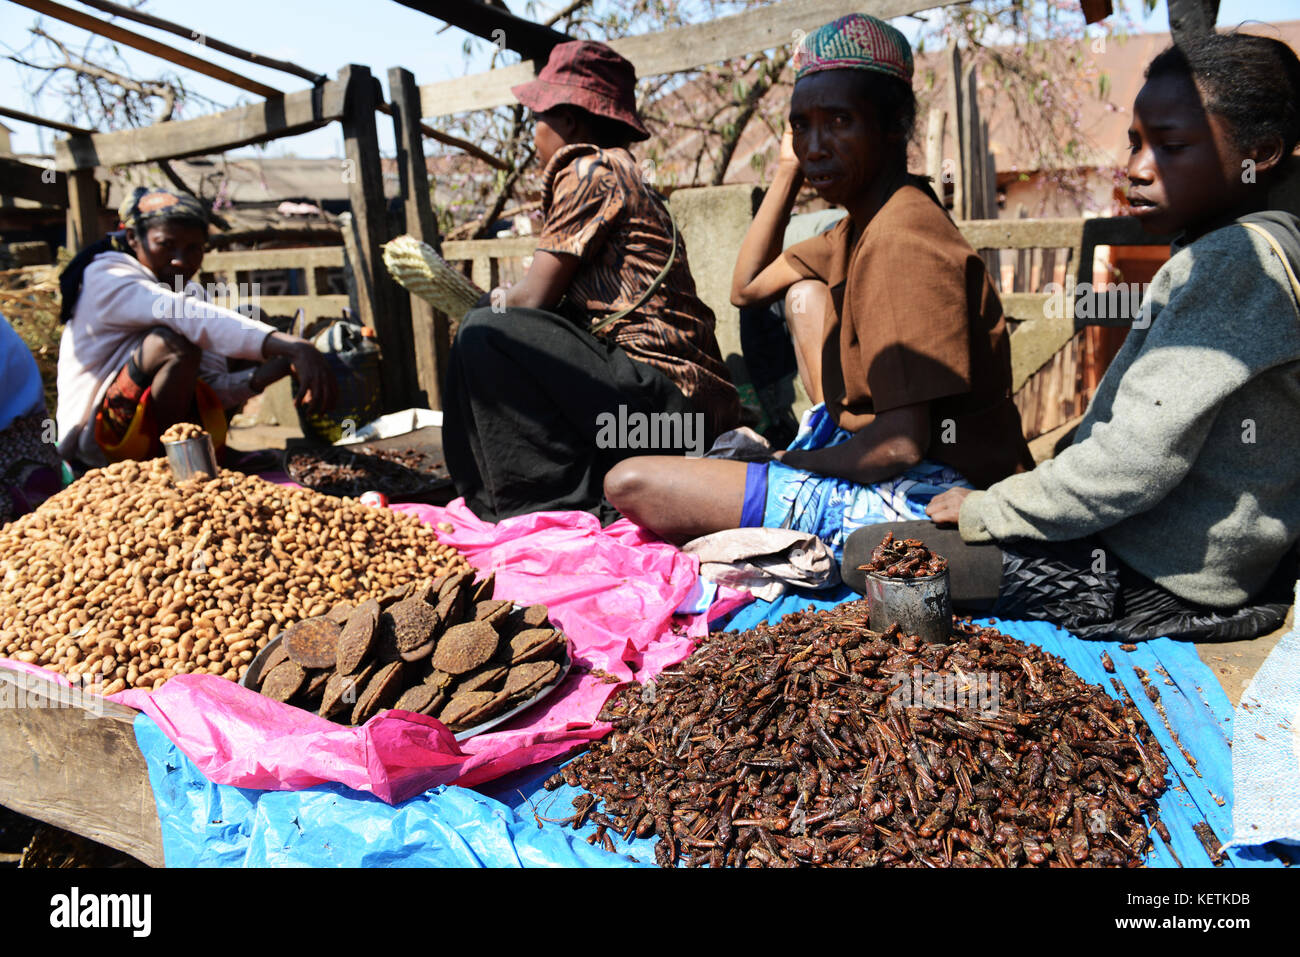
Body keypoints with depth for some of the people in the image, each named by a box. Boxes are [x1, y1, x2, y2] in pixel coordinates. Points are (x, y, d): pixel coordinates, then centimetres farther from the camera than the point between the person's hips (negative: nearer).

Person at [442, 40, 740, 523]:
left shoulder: (590, 170, -7)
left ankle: (562, 503, -14)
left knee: (485, 336, -16)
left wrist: (499, 301, 9)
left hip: (669, 398, -10)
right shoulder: (621, 175, 21)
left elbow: (533, 298, -10)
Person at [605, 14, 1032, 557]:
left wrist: (795, 461, -9)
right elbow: (747, 287, 23)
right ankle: (830, 439, 12)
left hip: (922, 499, -10)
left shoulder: (901, 244, -21)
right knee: (803, 290, 20)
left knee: (630, 485, -17)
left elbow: (901, 446, -26)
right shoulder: (866, 222, 10)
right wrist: (790, 168, 17)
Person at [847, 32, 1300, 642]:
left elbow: (1134, 463, -27)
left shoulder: (1237, 262, -21)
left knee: (869, 554, -11)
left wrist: (984, 509, -14)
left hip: (1163, 581, -10)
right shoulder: (1242, 255, 12)